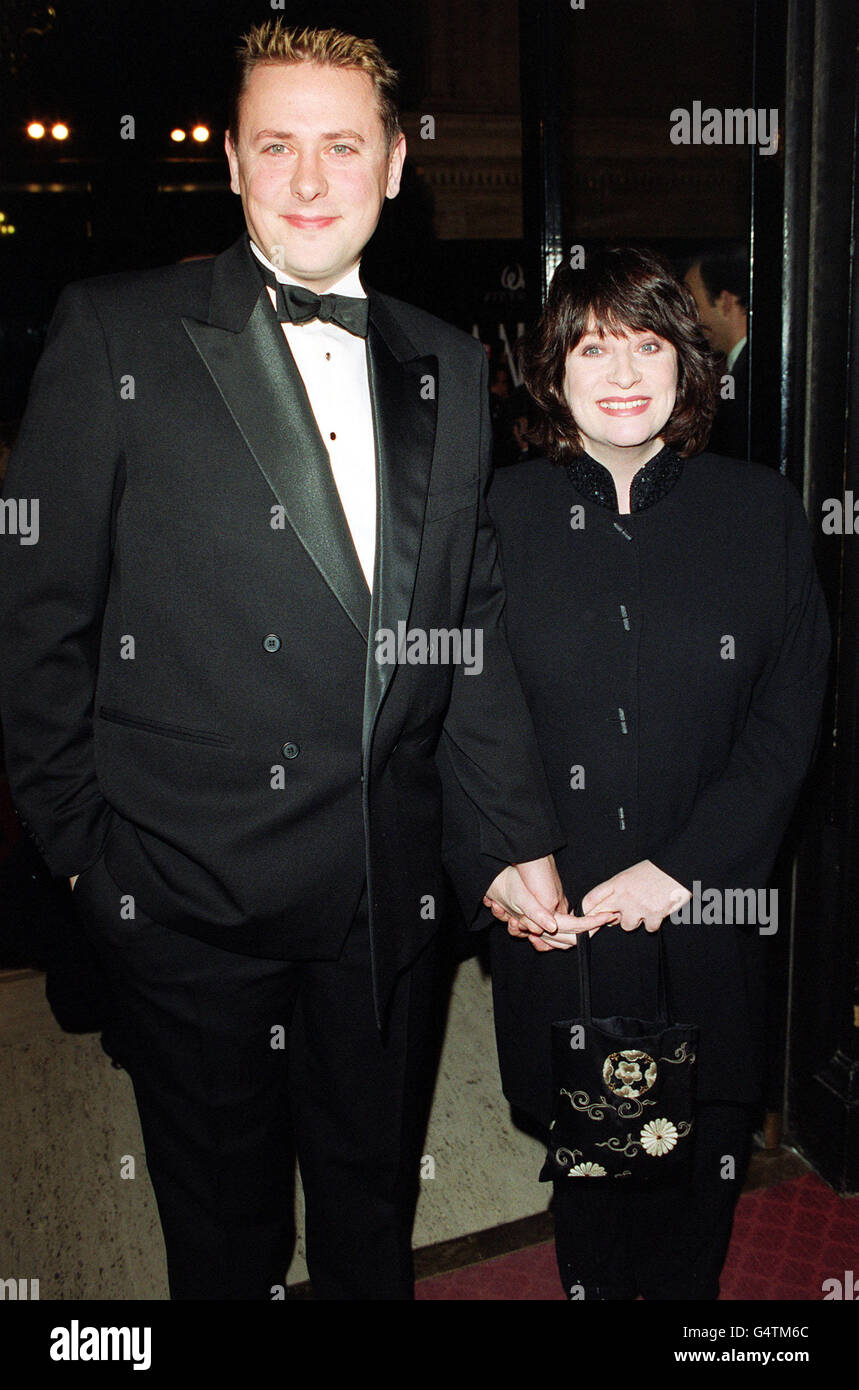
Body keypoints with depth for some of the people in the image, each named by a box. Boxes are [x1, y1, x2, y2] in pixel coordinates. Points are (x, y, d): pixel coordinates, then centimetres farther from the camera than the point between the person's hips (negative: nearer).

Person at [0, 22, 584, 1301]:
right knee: (223, 1230, 18)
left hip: (390, 896, 4)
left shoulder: (447, 368, 8)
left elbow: (474, 621, 10)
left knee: (375, 1217, 22)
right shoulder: (117, 335, -5)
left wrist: (522, 836, 6)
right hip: (188, 891, -3)